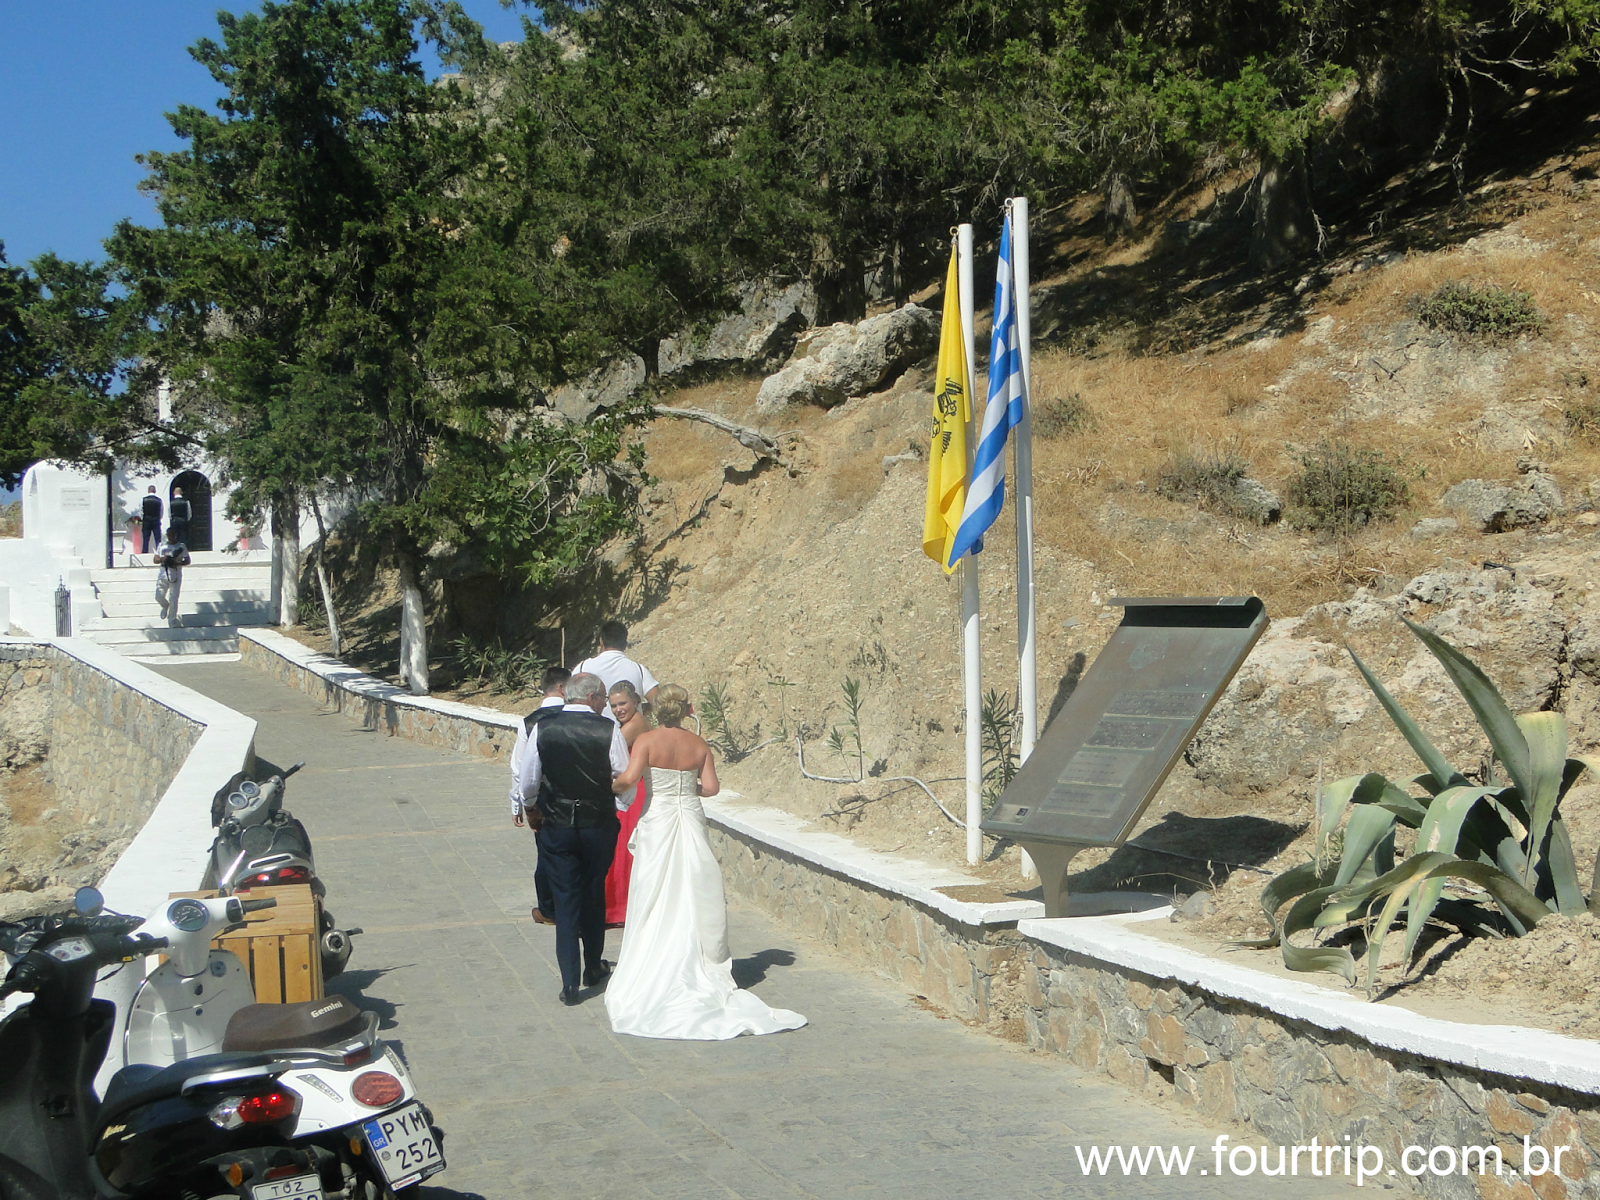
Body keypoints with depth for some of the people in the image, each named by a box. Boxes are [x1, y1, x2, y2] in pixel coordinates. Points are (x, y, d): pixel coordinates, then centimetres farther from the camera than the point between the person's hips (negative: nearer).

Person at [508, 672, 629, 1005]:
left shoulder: (542, 728, -6)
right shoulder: (609, 729, -11)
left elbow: (525, 778, -1)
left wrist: (530, 809, 18)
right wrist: (619, 804, 13)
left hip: (556, 825, 0)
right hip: (599, 824, 0)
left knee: (565, 900, 6)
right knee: (594, 895, 18)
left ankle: (570, 983, 0)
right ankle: (594, 969, 33)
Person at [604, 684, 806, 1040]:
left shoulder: (647, 741, -9)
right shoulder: (698, 744, 0)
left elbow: (629, 779, -21)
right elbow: (711, 787, -3)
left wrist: (613, 785, 0)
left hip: (657, 821, -2)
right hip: (691, 819, 3)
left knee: (657, 903, 4)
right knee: (695, 900, 9)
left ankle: (654, 978, 8)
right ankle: (701, 968, 13)